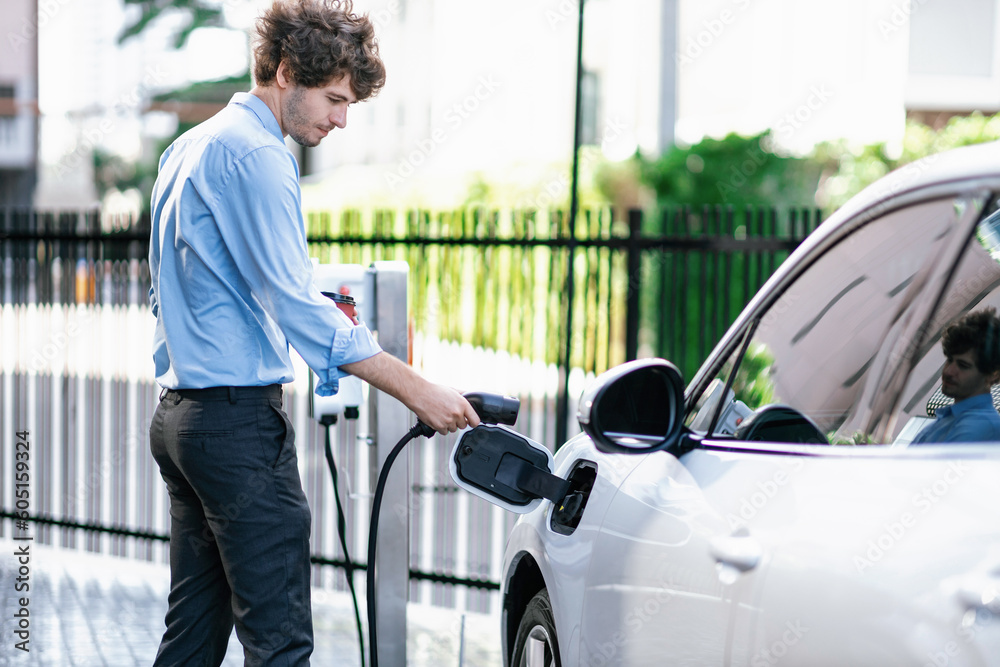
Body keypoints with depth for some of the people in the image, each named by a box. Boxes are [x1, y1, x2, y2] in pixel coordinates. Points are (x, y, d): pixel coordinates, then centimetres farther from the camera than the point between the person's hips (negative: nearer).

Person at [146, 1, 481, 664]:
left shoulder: (191, 148, 18)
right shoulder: (254, 154, -13)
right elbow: (293, 302, -19)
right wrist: (418, 391, -19)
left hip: (179, 413, 10)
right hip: (239, 418, -10)